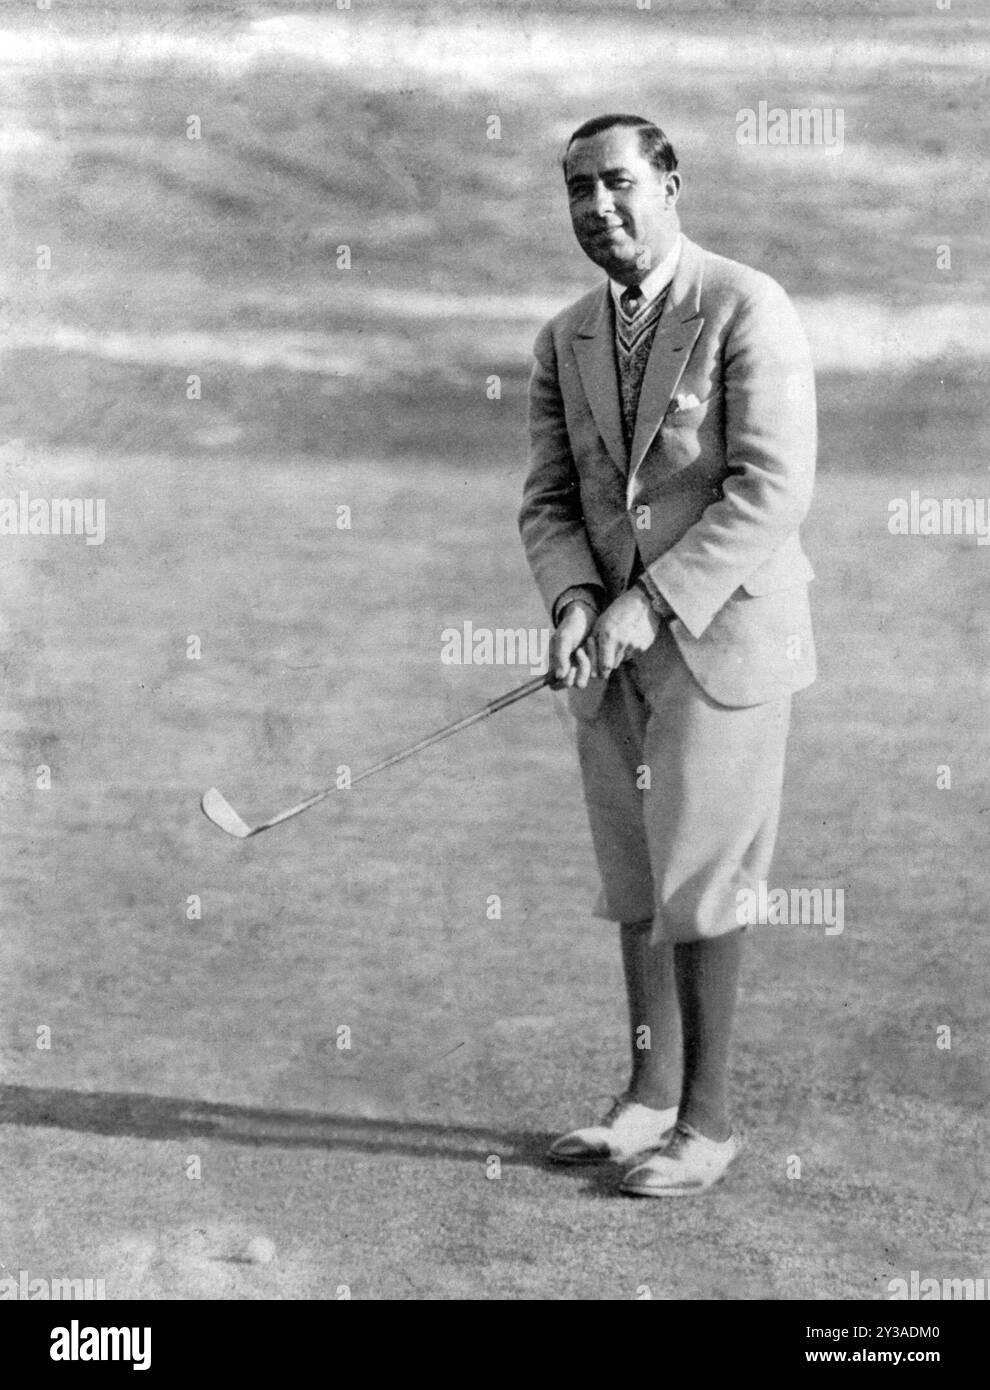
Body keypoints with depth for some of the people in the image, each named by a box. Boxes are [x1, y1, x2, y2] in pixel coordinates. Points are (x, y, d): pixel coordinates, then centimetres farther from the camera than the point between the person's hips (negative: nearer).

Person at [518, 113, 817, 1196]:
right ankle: (650, 1096, 23)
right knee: (635, 882, 12)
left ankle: (707, 1119, 8)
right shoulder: (564, 343, 10)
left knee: (696, 884, -3)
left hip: (721, 634, -6)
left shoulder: (746, 309, -10)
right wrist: (574, 601, -13)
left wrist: (651, 602, -21)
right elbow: (549, 501, 8)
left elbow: (772, 491, -17)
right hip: (614, 654, 6)